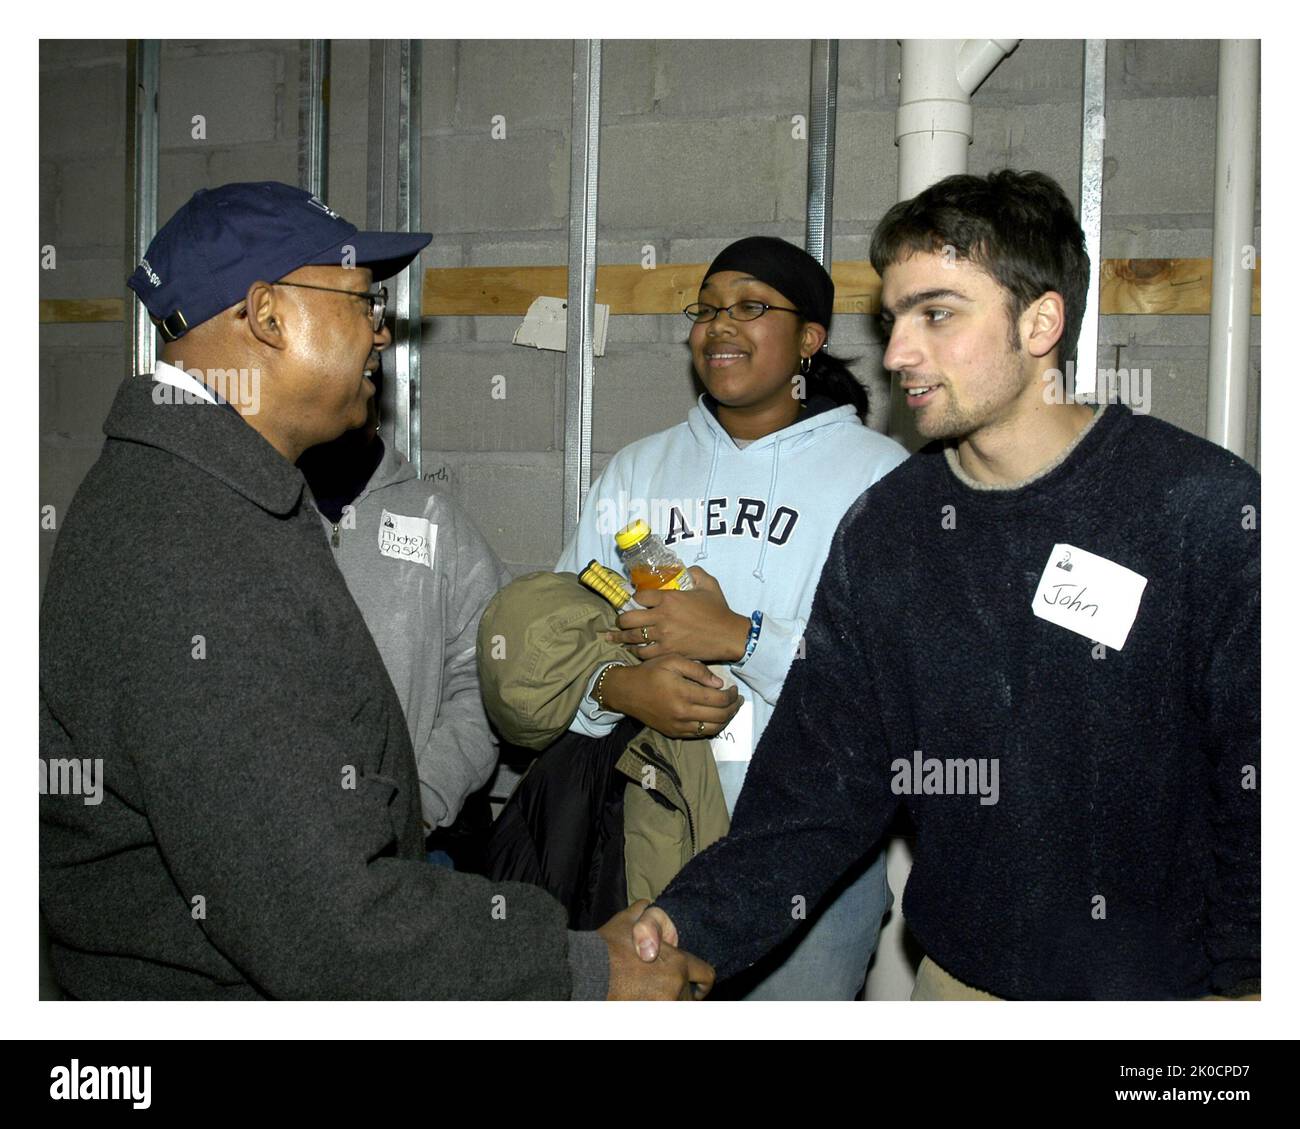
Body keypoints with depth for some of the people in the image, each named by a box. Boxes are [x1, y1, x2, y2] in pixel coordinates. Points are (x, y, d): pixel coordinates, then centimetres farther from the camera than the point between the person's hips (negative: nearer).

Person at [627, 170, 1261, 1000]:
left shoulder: (1210, 512, -15)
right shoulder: (884, 533, -3)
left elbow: (1258, 791, -12)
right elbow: (825, 781, -5)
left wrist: (1245, 982, -15)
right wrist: (698, 926, -17)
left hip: (1170, 986, -3)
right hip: (964, 978, 4)